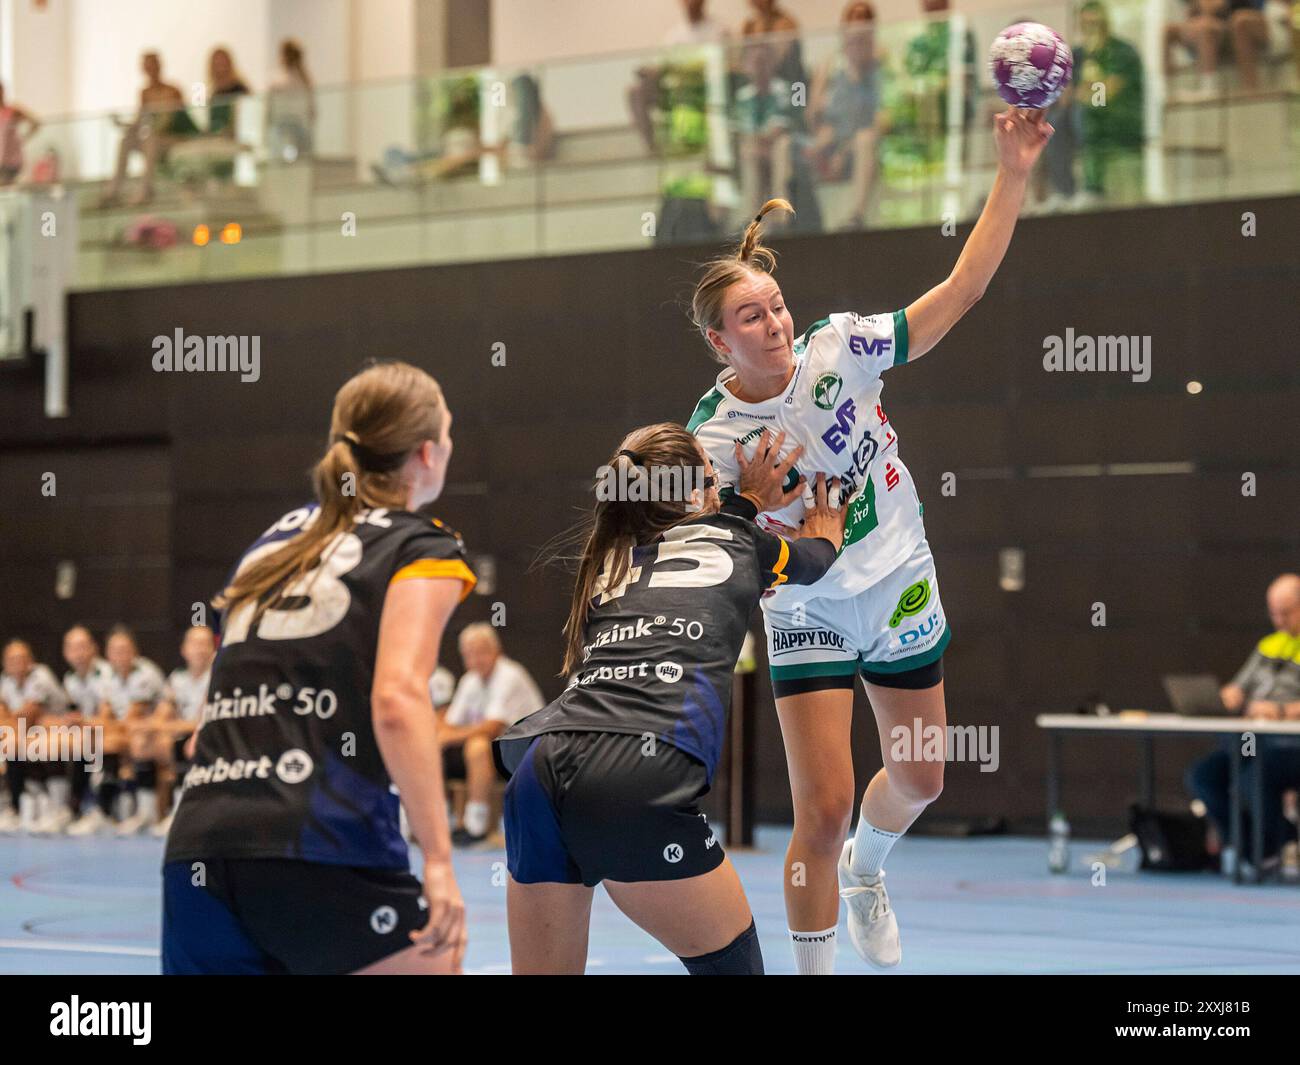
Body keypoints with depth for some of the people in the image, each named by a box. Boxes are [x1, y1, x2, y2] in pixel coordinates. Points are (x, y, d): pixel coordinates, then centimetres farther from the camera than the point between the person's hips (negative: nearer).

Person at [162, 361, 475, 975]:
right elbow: (397, 699, -12)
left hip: (195, 849, 6)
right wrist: (438, 860, -15)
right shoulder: (424, 550, 4)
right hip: (325, 849, -6)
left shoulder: (276, 539, 23)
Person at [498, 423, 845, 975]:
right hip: (641, 778, -5)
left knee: (546, 968, 14)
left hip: (540, 770, 5)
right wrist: (824, 511, 64)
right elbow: (820, 551, 45)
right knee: (732, 964, 12)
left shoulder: (608, 561, 29)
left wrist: (749, 501, 60)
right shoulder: (741, 544, 21)